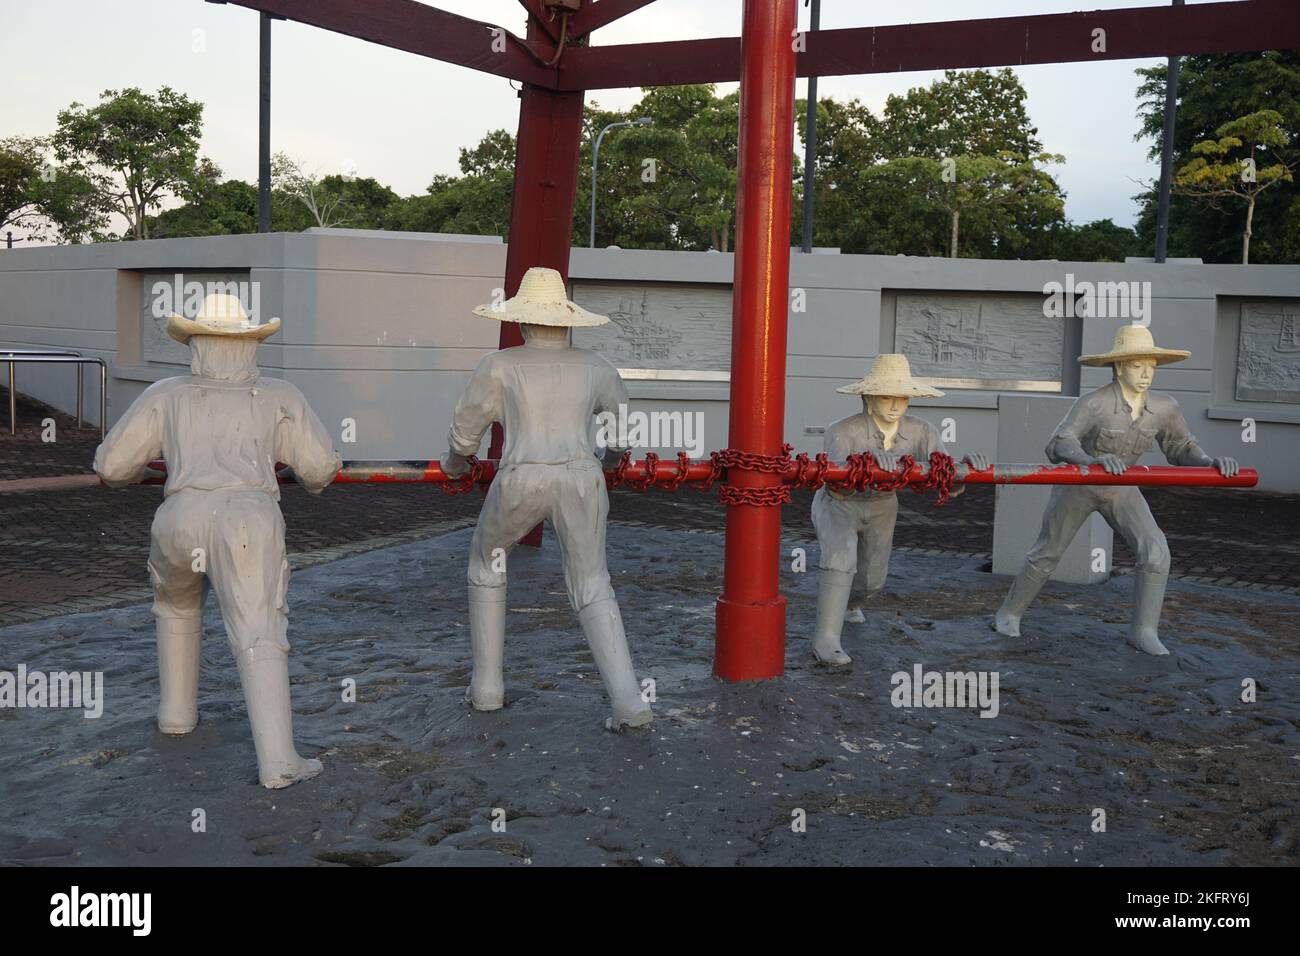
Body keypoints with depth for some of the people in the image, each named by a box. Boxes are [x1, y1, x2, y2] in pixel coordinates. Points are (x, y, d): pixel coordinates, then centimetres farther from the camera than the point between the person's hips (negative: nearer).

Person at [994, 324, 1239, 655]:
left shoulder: (1164, 408, -19)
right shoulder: (1092, 403, -33)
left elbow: (1182, 449, -9)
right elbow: (1059, 446, -43)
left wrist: (1212, 461, -31)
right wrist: (1094, 460, -64)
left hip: (1118, 487, 4)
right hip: (1076, 482, -3)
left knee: (1155, 551, -15)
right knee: (1046, 554, 7)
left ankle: (1143, 630, -3)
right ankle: (1009, 613, 29)